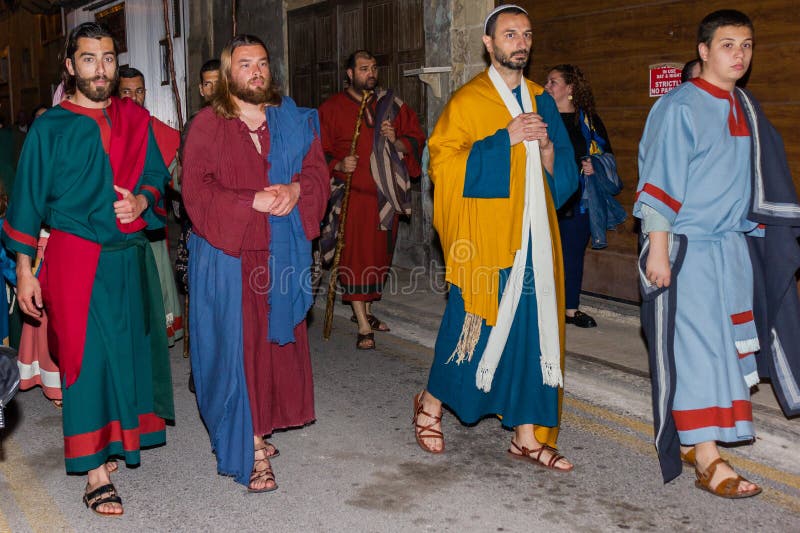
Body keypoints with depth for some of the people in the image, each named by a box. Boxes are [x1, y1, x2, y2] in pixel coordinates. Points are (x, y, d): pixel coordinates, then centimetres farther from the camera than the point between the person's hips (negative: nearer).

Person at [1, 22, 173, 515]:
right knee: (88, 359, -3)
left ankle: (120, 436, 32)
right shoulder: (50, 129, -1)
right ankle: (97, 474, 3)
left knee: (131, 349, 11)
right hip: (76, 260, -4)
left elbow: (157, 176, 12)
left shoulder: (135, 120, 8)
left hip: (130, 257, 4)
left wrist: (141, 200, -11)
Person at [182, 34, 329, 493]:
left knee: (276, 342, 7)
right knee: (237, 347, -4)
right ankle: (252, 452, 2)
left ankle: (260, 430, 23)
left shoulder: (293, 121, 11)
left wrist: (296, 189, -16)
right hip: (228, 254, -4)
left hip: (282, 252, 4)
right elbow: (196, 190, -8)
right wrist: (254, 203, -18)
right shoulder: (208, 125, 0)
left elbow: (318, 171, 7)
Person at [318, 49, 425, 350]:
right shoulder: (332, 108, 2)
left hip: (386, 195, 4)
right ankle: (364, 327, -2)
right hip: (353, 195, -4)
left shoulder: (391, 105, 10)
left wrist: (397, 141, -12)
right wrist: (339, 165, -19)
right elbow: (319, 153, 0)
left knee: (380, 255, 12)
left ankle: (365, 310, 30)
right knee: (355, 257, -7)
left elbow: (417, 140, 8)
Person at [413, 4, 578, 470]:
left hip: (532, 237, 5)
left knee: (533, 328, 4)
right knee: (475, 325, 0)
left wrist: (545, 144, -8)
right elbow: (442, 161, -11)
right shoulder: (468, 100, -3)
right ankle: (432, 401, 25)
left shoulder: (541, 100, 14)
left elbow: (563, 171, 13)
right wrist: (505, 139, -16)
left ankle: (528, 435, 13)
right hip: (484, 236, -5)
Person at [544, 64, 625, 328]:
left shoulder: (588, 120, 8)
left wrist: (593, 166, -9)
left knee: (574, 253, 8)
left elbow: (606, 155, 11)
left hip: (578, 198, 2)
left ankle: (571, 308, 18)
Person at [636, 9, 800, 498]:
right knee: (697, 347, -7)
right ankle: (708, 462, -3)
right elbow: (659, 183, -13)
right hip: (688, 251, -7)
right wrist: (657, 250, -17)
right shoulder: (679, 108, -10)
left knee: (726, 347, 10)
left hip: (735, 248, 7)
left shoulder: (747, 110, 12)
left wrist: (758, 238, 16)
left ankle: (692, 439, 23)